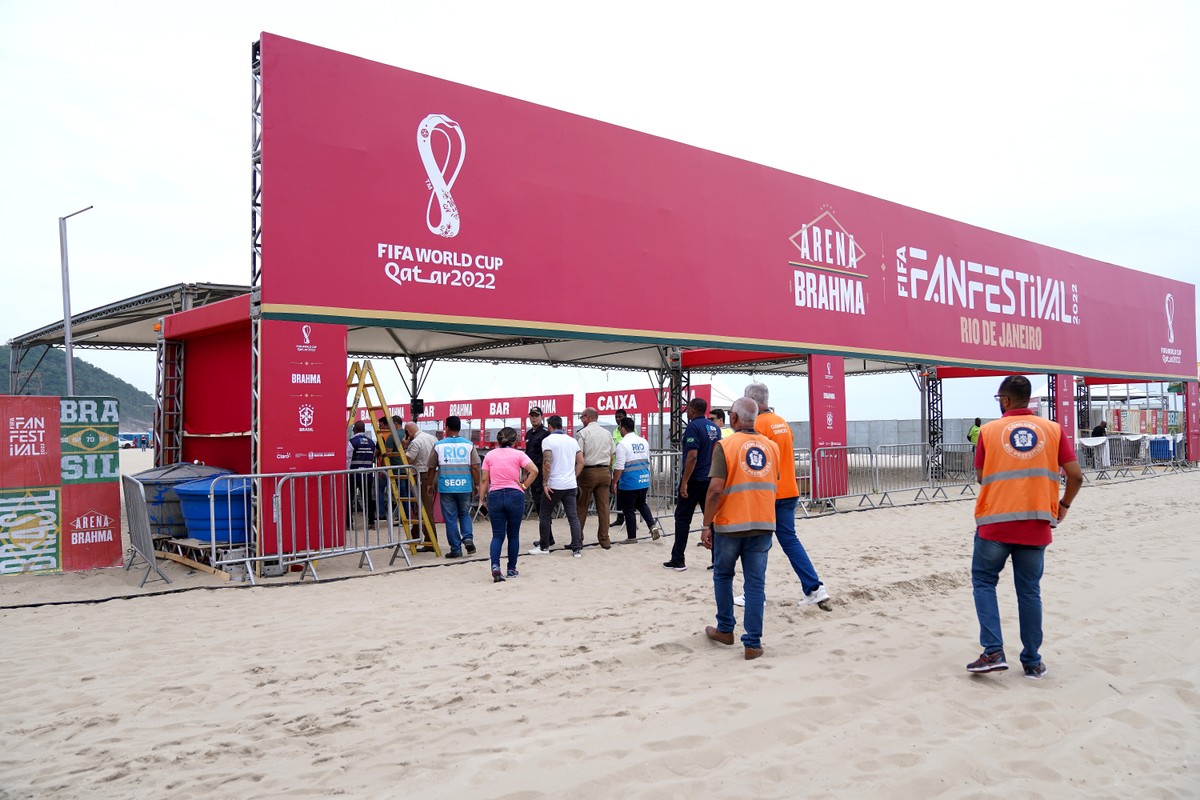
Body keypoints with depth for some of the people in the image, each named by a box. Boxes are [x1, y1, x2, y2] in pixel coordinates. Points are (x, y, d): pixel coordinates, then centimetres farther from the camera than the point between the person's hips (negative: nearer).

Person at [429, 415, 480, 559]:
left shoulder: (439, 446, 1)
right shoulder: (469, 445, 1)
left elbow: (432, 468, 7)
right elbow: (475, 467, -2)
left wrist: (430, 484, 20)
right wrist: (477, 485, 8)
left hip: (446, 487, -1)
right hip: (465, 487, 1)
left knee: (450, 519, 6)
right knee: (465, 514, 18)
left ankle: (456, 549, 7)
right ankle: (468, 538, -2)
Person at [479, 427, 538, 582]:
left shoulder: (490, 455, 6)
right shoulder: (518, 454, 1)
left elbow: (484, 480, 4)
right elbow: (534, 471, -12)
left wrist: (481, 499, 9)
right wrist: (524, 486, -1)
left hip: (495, 495, 1)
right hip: (515, 495, -1)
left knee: (497, 535, 5)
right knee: (513, 534, 12)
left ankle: (495, 566, -15)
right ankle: (512, 569, 17)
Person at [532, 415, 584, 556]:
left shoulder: (548, 440, -6)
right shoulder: (572, 441, 11)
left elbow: (547, 462, -16)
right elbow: (581, 462, 10)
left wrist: (545, 483, -12)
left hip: (554, 485, -5)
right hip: (571, 485, 5)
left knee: (544, 515, 10)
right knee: (573, 517, 4)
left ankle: (544, 547, 15)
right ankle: (577, 549, 1)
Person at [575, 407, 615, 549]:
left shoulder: (582, 433, -7)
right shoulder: (607, 433, 10)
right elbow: (611, 456, 13)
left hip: (588, 472, -5)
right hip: (604, 472, 5)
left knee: (581, 507, 3)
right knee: (603, 506, 5)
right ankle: (604, 540, 7)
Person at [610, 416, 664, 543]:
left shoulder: (623, 444, -15)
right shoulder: (644, 441, 6)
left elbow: (619, 467, -17)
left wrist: (614, 483, -9)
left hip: (629, 483, -7)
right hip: (644, 481, 7)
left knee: (628, 510, 6)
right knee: (641, 504, 24)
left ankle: (632, 537, 13)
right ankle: (653, 525, 6)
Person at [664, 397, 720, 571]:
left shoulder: (693, 427, -14)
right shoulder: (714, 428, 10)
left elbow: (692, 456, -21)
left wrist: (684, 482, -20)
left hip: (694, 479, -7)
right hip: (711, 479, 7)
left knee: (682, 518, 2)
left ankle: (678, 560, 4)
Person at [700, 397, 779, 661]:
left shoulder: (725, 446, -11)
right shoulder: (772, 446, 5)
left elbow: (715, 490, -16)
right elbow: (773, 486, 14)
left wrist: (707, 525, -8)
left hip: (730, 523, -3)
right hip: (763, 524, 3)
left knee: (723, 575, 19)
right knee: (756, 583, 6)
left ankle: (725, 630, 29)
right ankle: (753, 643, 6)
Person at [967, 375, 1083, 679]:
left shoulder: (989, 431, 1)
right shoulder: (1052, 429, 4)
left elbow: (981, 477, 6)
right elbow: (1076, 475, 0)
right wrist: (1063, 505, 16)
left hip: (995, 522, -2)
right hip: (1036, 524, 2)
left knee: (983, 581, 13)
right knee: (1029, 590, 12)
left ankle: (993, 651, 1)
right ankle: (1032, 662, 17)